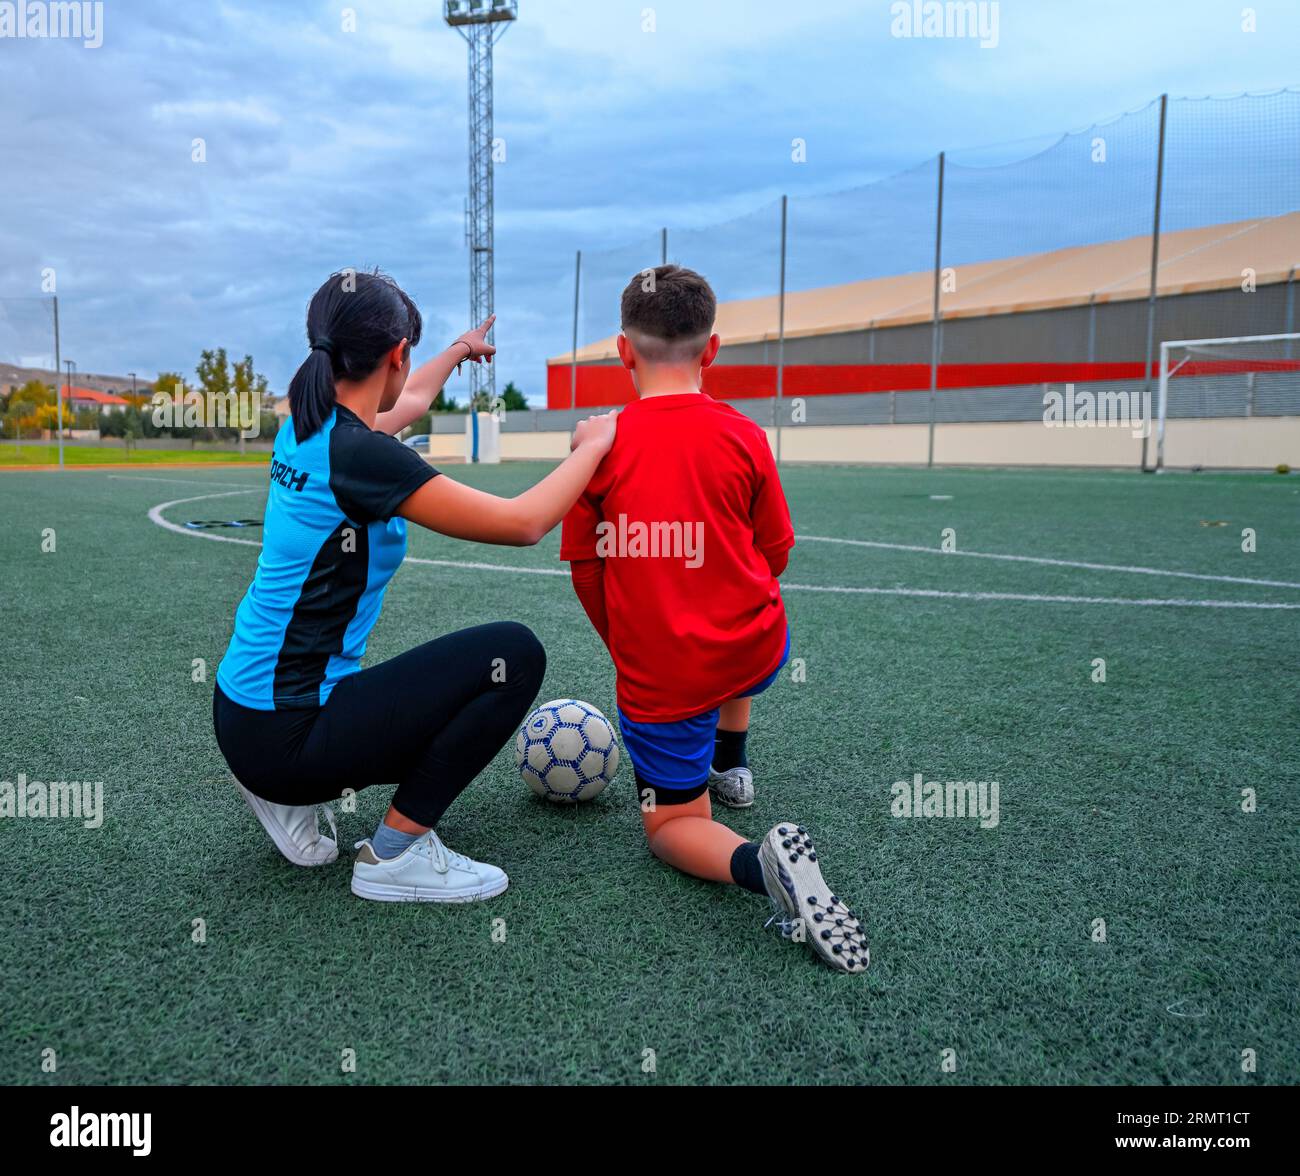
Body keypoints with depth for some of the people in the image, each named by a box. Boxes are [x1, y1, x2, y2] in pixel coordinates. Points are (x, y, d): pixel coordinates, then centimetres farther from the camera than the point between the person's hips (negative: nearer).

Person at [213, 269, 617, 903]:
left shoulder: (305, 428, 4)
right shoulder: (357, 453, -22)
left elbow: (404, 404, 28)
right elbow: (523, 522, -23)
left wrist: (458, 351, 45)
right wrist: (593, 443, -6)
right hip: (285, 732, -9)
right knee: (514, 654, -12)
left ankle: (289, 795, 17)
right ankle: (395, 853, -4)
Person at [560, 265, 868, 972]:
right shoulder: (743, 437, -5)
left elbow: (586, 572, -1)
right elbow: (775, 552, 5)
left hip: (657, 676, -2)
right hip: (758, 654, 3)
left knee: (671, 825, 13)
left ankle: (757, 861, -16)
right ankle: (730, 767, 46)